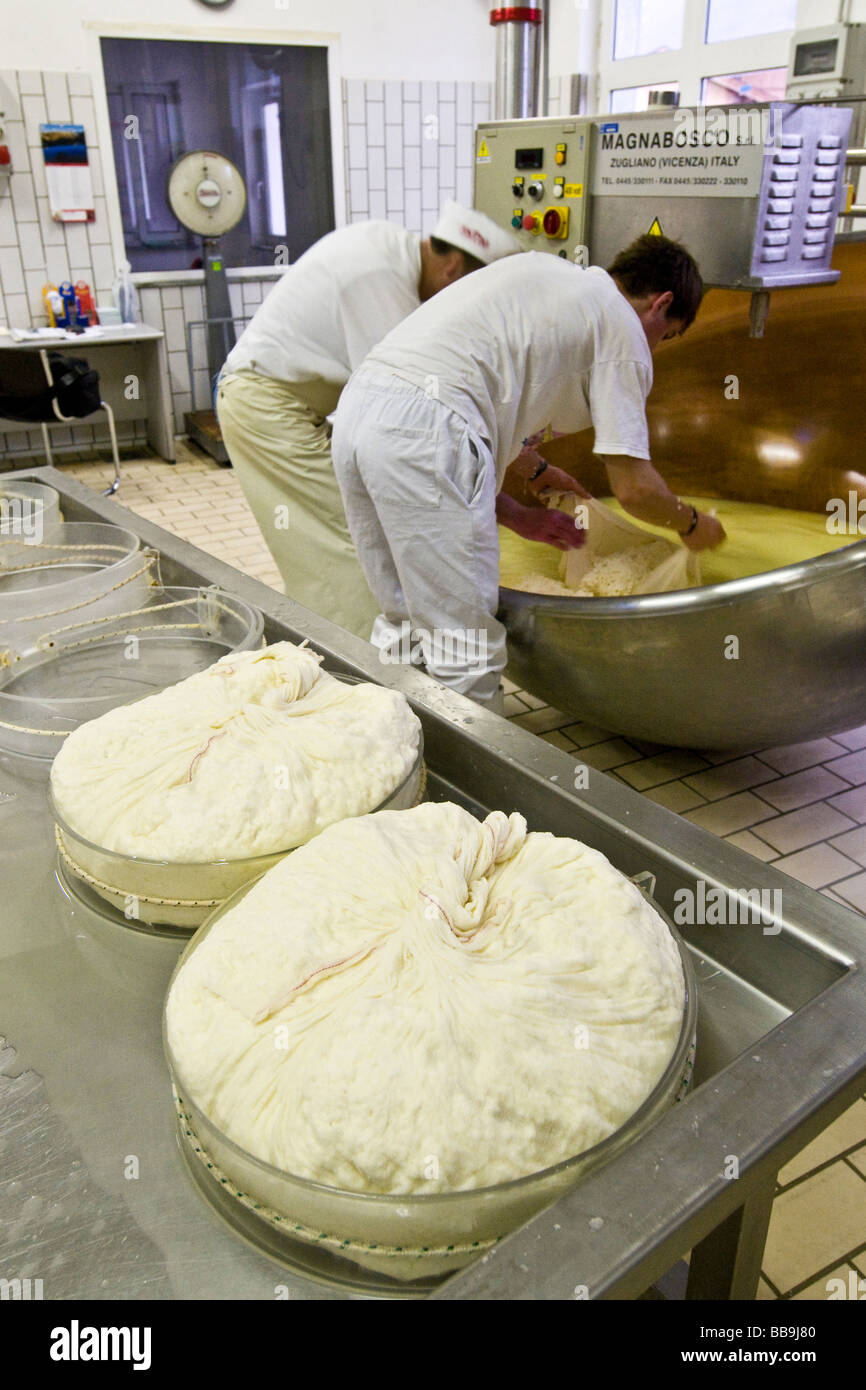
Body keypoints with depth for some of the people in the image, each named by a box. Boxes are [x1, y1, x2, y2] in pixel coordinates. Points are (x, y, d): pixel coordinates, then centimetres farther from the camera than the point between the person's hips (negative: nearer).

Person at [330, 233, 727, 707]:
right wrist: (692, 525, 24)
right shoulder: (623, 327, 7)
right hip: (423, 433, -9)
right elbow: (634, 488, 4)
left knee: (402, 625, 18)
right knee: (465, 650, -1)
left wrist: (533, 469, 49)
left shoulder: (541, 269, 29)